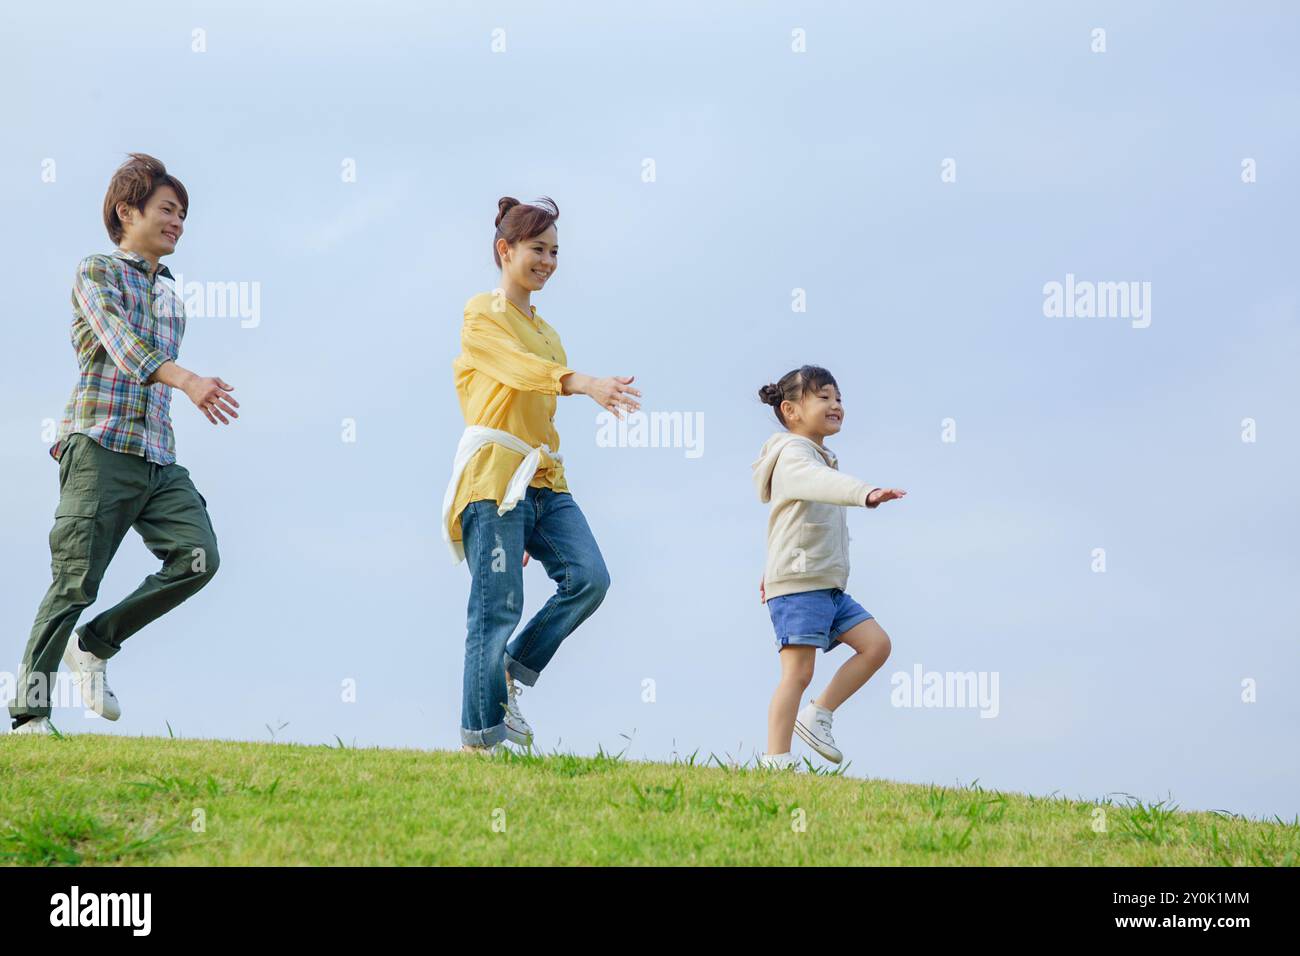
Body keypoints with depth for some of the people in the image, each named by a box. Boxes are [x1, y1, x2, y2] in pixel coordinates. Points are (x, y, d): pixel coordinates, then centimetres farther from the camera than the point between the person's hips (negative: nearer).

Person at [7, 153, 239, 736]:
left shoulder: (169, 295, 23)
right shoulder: (97, 273, 0)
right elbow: (120, 342, -18)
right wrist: (188, 381, -35)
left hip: (159, 458, 7)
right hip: (101, 451, -7)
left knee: (197, 557, -12)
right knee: (76, 580, -9)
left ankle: (95, 645, 4)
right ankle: (30, 712, -3)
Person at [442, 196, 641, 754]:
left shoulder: (544, 331, 23)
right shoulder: (482, 316, -1)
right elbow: (521, 368, -20)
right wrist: (586, 383, -38)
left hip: (544, 478, 7)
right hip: (494, 475, -7)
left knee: (588, 578, -13)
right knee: (498, 607, -9)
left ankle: (512, 672, 4)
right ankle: (480, 738, -2)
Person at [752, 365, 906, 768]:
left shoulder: (822, 459, 21)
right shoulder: (793, 457, -12)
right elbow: (821, 482, -35)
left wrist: (772, 575, 37)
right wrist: (867, 492, -55)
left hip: (828, 587, 9)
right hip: (797, 585, -9)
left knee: (876, 644, 0)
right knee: (798, 671, -12)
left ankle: (816, 716, 6)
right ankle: (775, 762, -10)